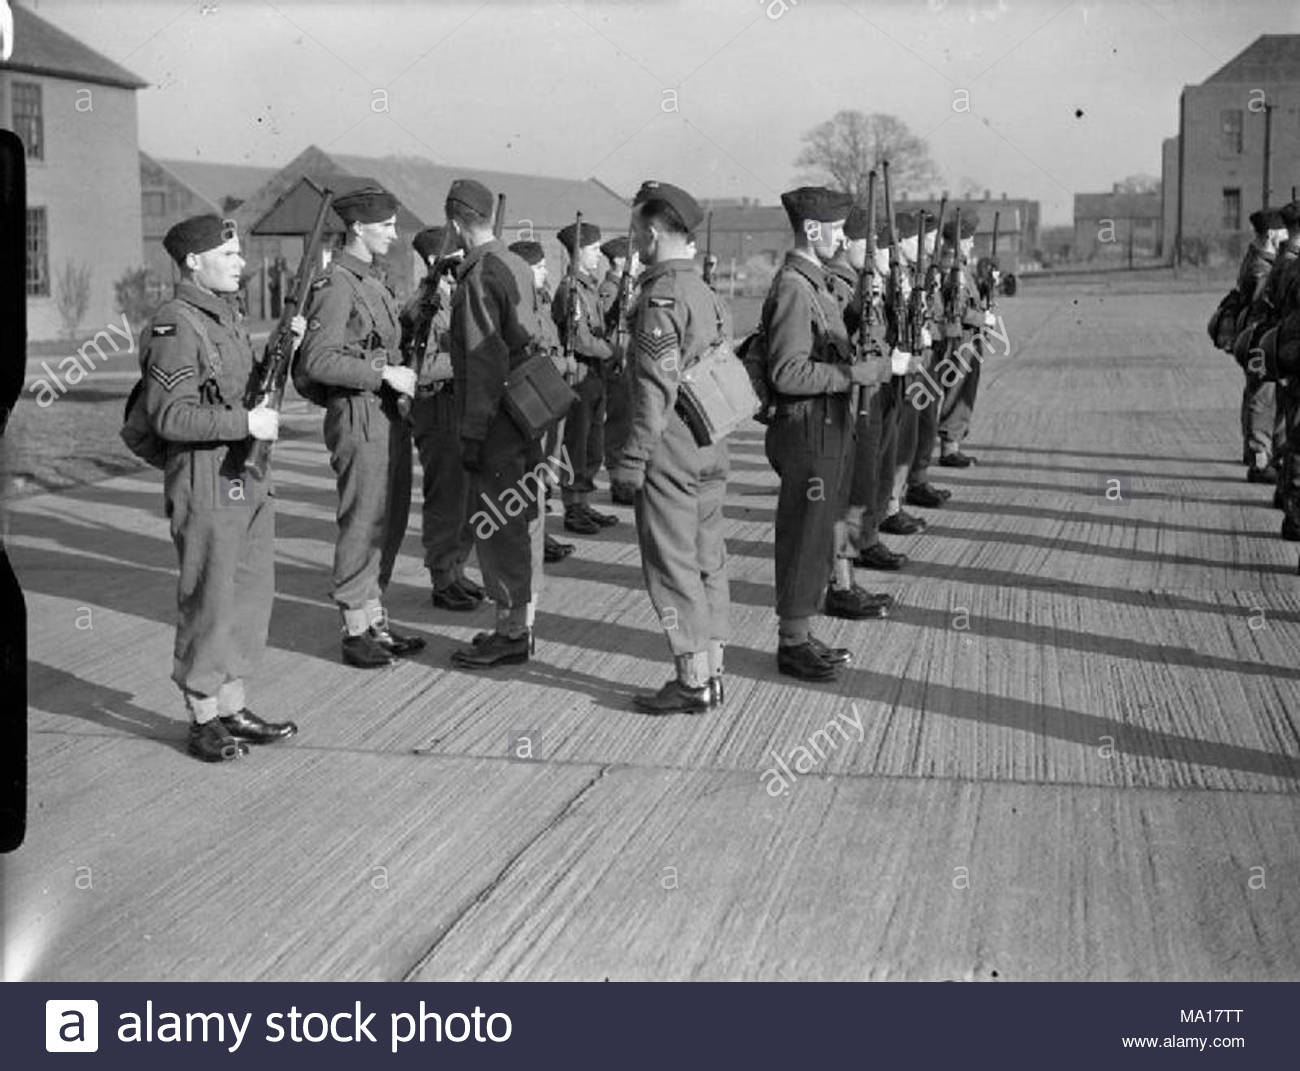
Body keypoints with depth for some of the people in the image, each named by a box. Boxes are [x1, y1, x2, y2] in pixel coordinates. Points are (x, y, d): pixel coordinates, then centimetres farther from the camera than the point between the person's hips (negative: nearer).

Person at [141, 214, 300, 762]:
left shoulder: (227, 317, 14)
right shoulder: (175, 328, -15)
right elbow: (170, 417, -23)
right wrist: (246, 423, -21)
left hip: (249, 481, 9)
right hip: (206, 486, -9)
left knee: (250, 597, 14)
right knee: (208, 604, 0)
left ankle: (232, 709, 25)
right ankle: (203, 721, 11)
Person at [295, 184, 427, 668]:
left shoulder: (371, 281, 16)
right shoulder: (336, 284, -14)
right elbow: (317, 360, -22)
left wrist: (402, 373, 9)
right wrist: (385, 374, -21)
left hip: (387, 414, 9)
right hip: (359, 415, -9)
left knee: (389, 523, 13)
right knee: (363, 523, -2)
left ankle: (376, 622, 23)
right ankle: (355, 632, 7)